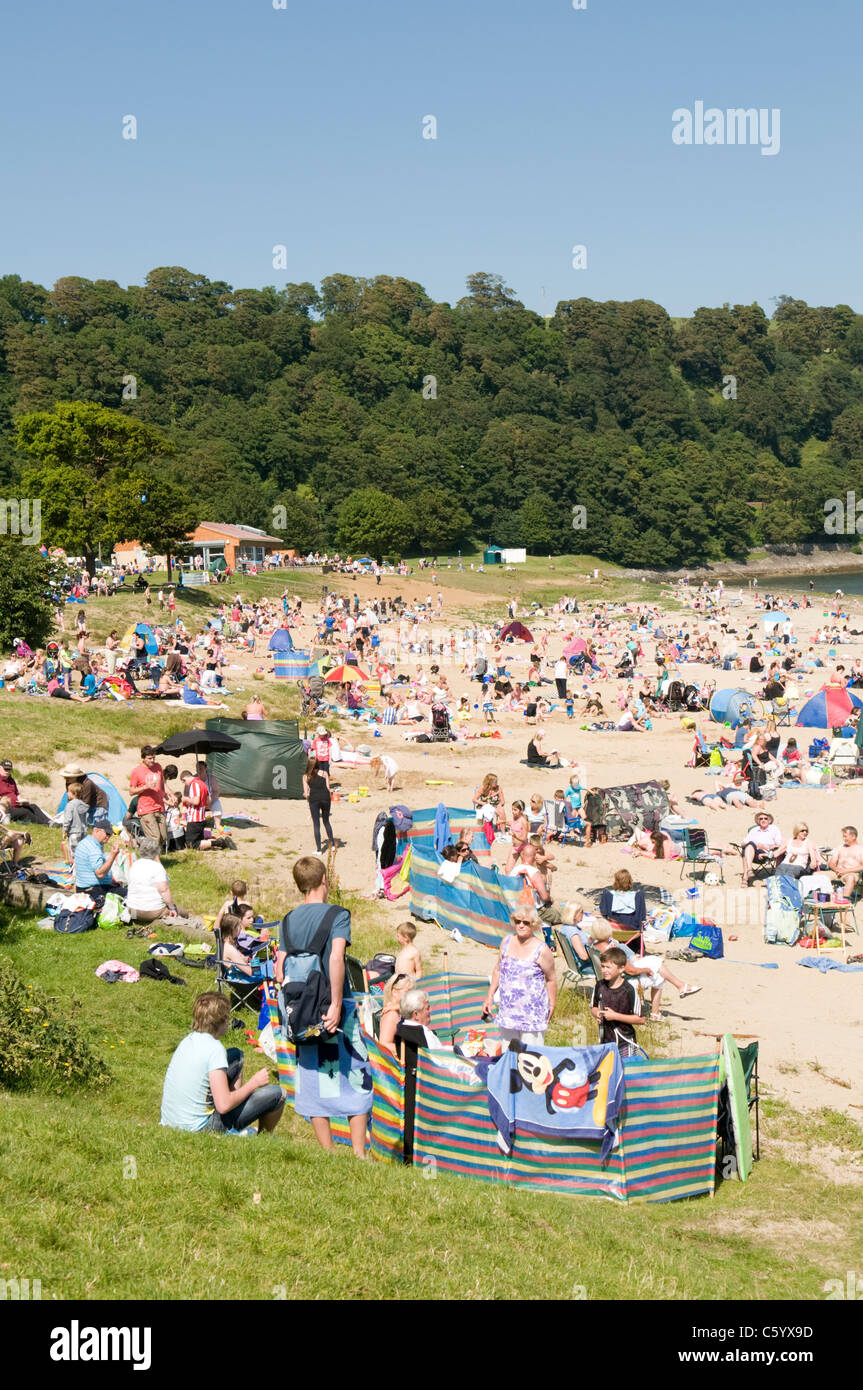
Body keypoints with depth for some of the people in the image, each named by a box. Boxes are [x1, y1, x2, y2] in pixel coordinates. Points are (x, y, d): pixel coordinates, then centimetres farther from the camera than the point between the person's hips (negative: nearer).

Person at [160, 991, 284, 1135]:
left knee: (236, 1055, 20)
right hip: (198, 1127, -8)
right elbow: (224, 1106, -25)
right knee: (277, 1094, -4)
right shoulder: (214, 1049, -21)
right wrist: (254, 1083, -9)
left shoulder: (188, 1040, 4)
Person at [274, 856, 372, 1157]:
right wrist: (336, 1005, -21)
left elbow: (279, 971, 3)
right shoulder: (337, 915, -8)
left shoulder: (288, 920, 7)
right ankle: (359, 1154, 3)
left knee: (314, 1082, 9)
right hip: (333, 1009, -5)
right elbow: (336, 958, -21)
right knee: (357, 1078, 5)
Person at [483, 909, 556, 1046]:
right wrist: (490, 996, 14)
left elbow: (551, 980, -3)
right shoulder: (506, 942, 4)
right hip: (508, 1010, 5)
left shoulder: (541, 950, -10)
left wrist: (552, 1006, -3)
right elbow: (498, 969, 16)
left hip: (532, 1014, -5)